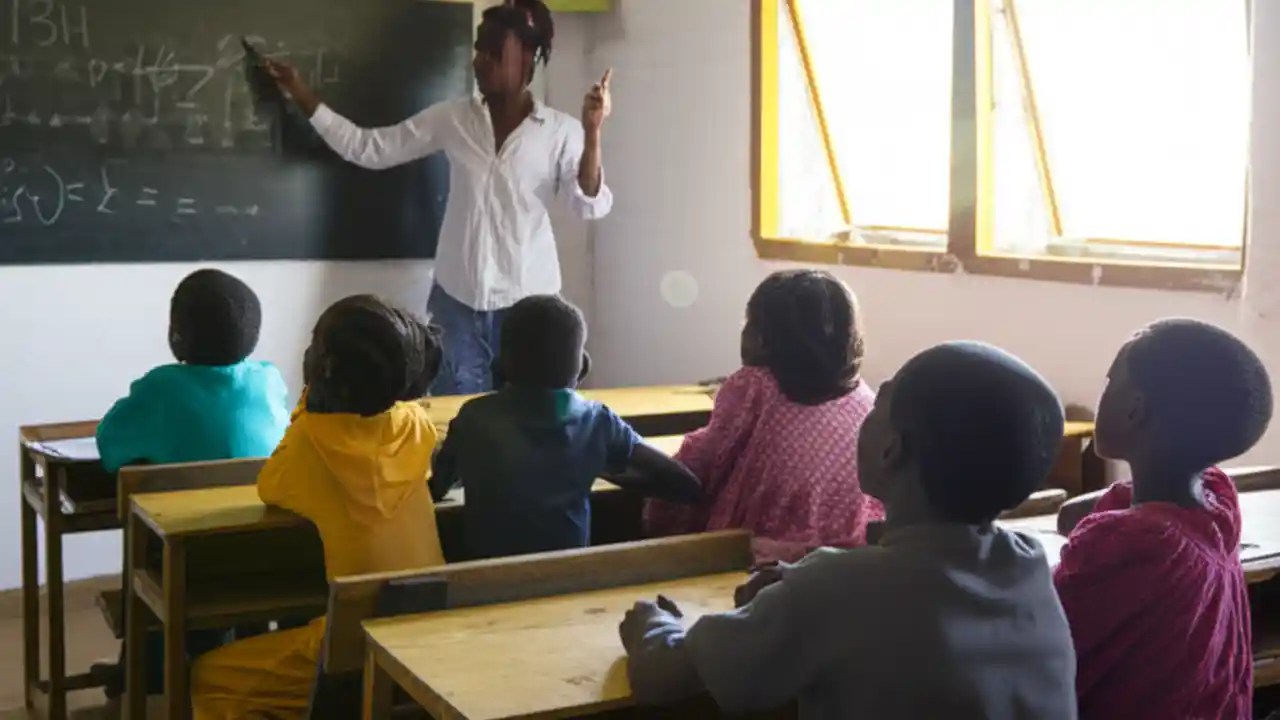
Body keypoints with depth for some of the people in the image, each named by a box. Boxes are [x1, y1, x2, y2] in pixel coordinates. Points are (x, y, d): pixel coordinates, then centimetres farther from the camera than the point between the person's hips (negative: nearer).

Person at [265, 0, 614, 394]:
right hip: (457, 298, 2)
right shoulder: (452, 119, 2)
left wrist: (592, 132, -25)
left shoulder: (560, 131, -4)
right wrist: (303, 97, -1)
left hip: (526, 302, -2)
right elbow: (367, 148, 5)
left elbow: (591, 206, -13)